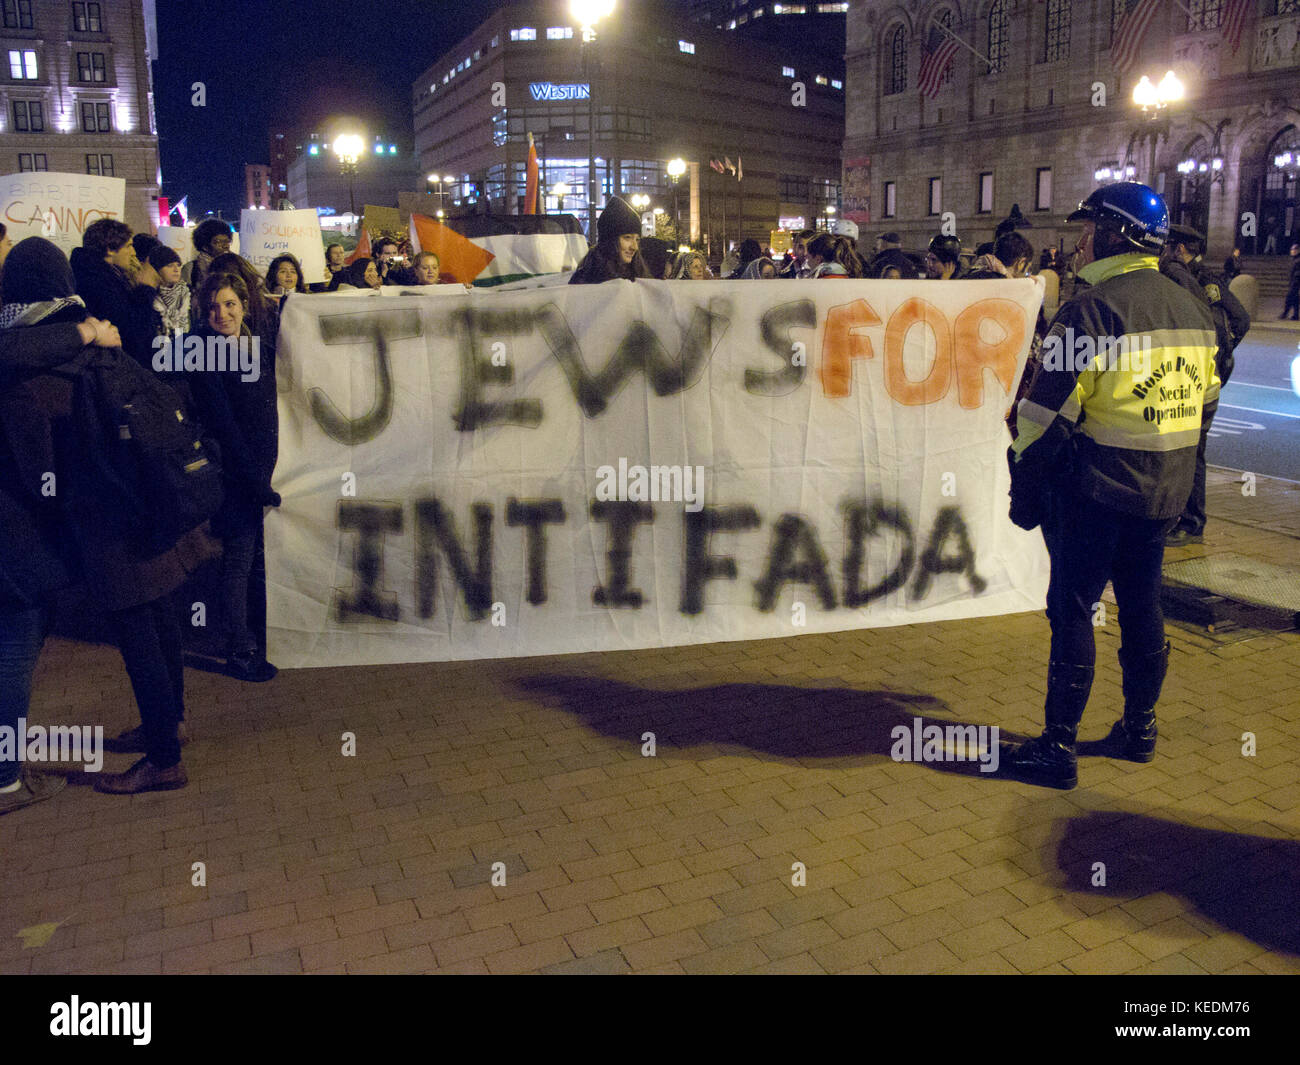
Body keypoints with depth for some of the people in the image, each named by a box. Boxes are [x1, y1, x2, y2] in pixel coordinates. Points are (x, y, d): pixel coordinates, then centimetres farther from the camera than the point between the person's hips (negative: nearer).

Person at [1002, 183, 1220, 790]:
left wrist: (1024, 487, -8)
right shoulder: (1193, 310, 10)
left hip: (1096, 492, -7)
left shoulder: (1093, 308, -15)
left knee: (1072, 611, 0)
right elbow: (1205, 403, 17)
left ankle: (1058, 748, 5)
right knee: (1142, 607, 17)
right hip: (1165, 494, 8)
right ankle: (1139, 730, 30)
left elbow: (1050, 411, -17)